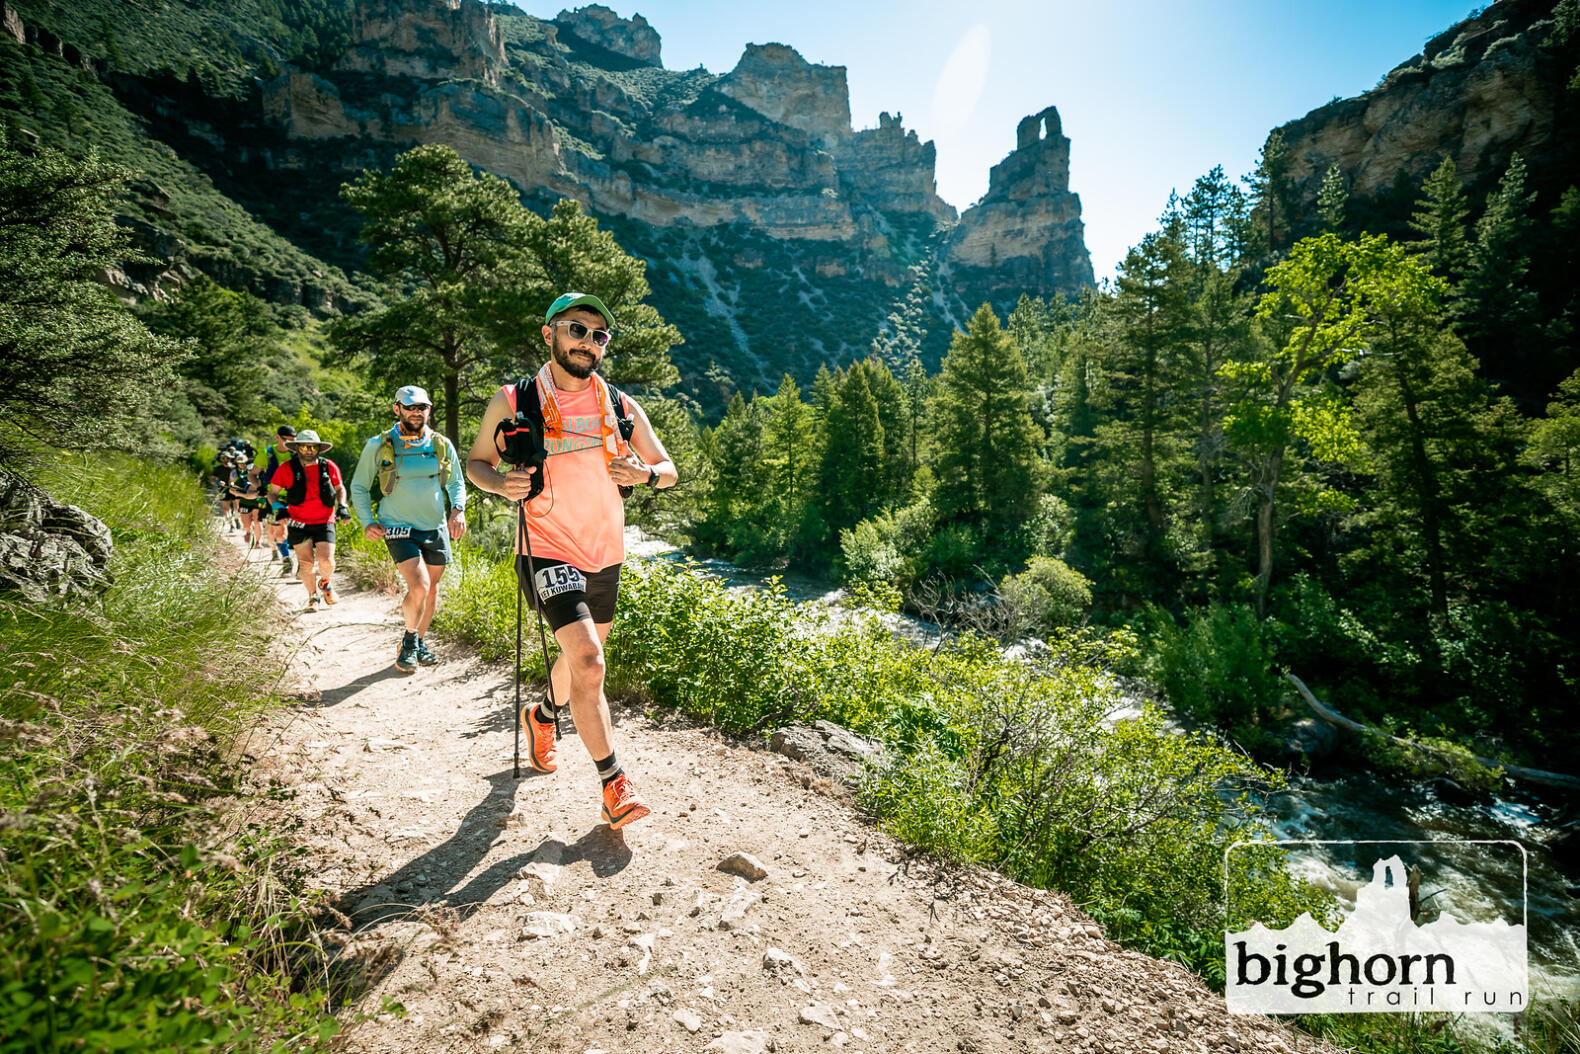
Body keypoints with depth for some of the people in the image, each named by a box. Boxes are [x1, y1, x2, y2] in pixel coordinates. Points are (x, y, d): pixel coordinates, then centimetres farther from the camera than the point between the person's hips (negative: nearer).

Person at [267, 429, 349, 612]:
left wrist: (342, 506, 0)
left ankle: (324, 582, 24)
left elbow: (340, 488, 15)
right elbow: (273, 492, 6)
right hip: (299, 523, 0)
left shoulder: (329, 467, -1)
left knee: (326, 560, -10)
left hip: (324, 523, 0)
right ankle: (313, 596, 23)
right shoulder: (287, 468, -4)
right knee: (305, 562, 2)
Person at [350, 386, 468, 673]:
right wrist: (367, 522, -4)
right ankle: (409, 638, 10)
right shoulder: (378, 446, -2)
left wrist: (458, 509, -4)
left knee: (432, 588, 11)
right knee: (419, 587, -18)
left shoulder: (441, 444, 5)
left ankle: (420, 643, 32)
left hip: (437, 529, 4)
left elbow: (456, 483, 15)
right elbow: (359, 486, 8)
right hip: (399, 529, -4)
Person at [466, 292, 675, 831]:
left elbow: (669, 470, 7)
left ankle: (540, 716, 52)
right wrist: (501, 482, -15)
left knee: (583, 655, 21)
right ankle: (614, 786, -4)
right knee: (587, 662, -18)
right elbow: (475, 461, 7)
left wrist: (644, 473, -16)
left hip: (606, 555, 5)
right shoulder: (512, 401, -5)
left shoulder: (621, 406, 1)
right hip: (548, 550, -4)